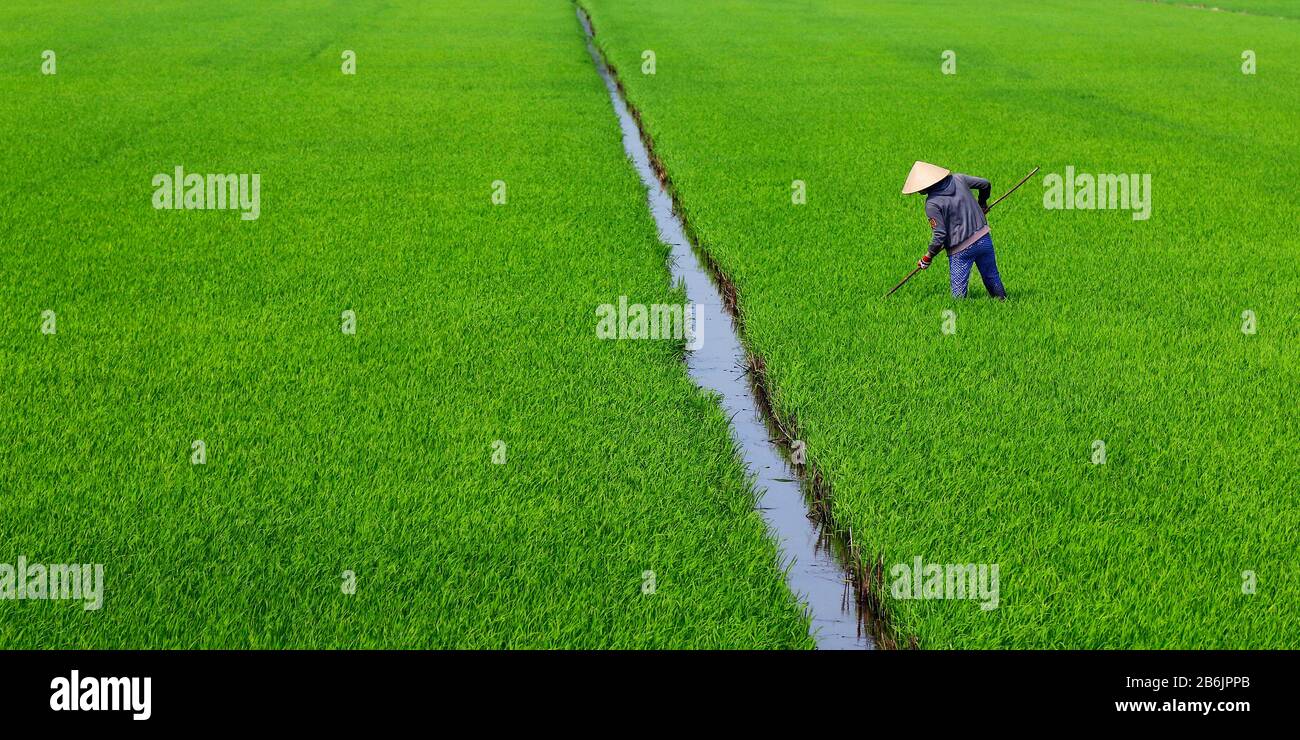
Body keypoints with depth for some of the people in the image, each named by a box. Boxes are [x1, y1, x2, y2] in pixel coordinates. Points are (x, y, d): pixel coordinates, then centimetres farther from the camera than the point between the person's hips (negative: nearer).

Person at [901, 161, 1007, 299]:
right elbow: (985, 184, 12)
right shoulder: (958, 179, 0)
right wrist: (982, 204, 31)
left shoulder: (932, 204, -16)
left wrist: (927, 257, -3)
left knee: (958, 295, 3)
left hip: (961, 249, -6)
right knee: (993, 279, 19)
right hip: (984, 239, 6)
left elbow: (940, 236, -17)